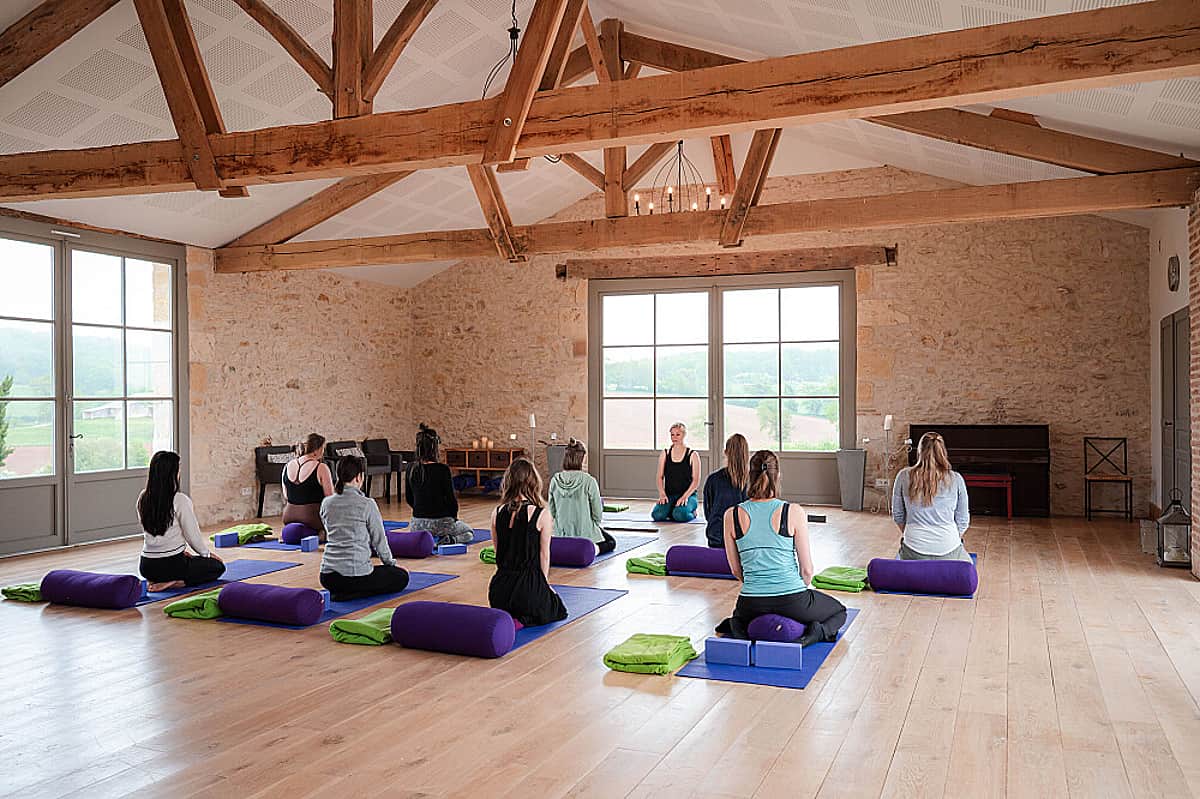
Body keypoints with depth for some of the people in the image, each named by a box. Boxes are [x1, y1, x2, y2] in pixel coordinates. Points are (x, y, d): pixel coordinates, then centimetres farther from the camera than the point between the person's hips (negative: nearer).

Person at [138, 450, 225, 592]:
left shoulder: (143, 499, 1)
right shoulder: (180, 500, -18)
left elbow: (151, 533, 12)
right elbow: (193, 536, -10)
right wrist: (207, 553, 10)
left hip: (147, 568, 7)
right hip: (171, 566, -7)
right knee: (218, 566, 17)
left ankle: (156, 581, 9)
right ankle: (175, 583, -4)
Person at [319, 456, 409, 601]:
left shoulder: (326, 503, 5)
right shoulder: (367, 504, -11)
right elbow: (379, 540, -2)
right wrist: (390, 562, 17)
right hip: (356, 575, -7)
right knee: (401, 577, 17)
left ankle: (338, 592, 10)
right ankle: (353, 594, -2)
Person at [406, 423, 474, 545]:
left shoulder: (411, 469, -3)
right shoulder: (442, 469, -18)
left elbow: (409, 498, 7)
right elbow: (451, 498, -12)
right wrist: (454, 517, 6)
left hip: (418, 523, 5)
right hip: (441, 522, -5)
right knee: (468, 532, 26)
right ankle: (450, 539, -6)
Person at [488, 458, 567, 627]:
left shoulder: (497, 513, 0)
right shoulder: (542, 515, -12)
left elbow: (498, 553, 8)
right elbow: (544, 555, -3)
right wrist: (544, 582, 13)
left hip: (499, 590, 5)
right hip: (529, 585, -5)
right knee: (558, 610, 26)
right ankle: (519, 621, -3)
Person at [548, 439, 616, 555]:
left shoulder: (555, 481, -7)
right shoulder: (589, 481, -19)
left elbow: (552, 512, 0)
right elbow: (597, 515, -12)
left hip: (562, 534, 8)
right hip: (585, 532, -8)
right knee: (611, 542, 23)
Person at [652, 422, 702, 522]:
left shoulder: (692, 455, 2)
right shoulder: (665, 454, 11)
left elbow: (696, 481, -3)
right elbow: (660, 477, 8)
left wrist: (685, 496, -17)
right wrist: (662, 494, -9)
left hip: (687, 494, -2)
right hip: (669, 494, 2)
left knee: (680, 515, -33)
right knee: (657, 515, -27)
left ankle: (692, 512, 2)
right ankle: (671, 511, 5)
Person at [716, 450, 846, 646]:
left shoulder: (732, 516, -4)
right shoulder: (794, 513, -10)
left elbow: (736, 570, 5)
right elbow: (807, 569, -3)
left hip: (752, 604, 2)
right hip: (792, 602, -2)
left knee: (739, 615, 40)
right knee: (839, 611, 29)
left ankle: (737, 630, 4)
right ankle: (814, 633, -4)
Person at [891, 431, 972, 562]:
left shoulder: (904, 476, -4)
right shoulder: (956, 479, -5)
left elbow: (897, 514, 6)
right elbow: (963, 520, 4)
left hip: (913, 551, 0)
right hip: (948, 551, 0)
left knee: (899, 556, 32)